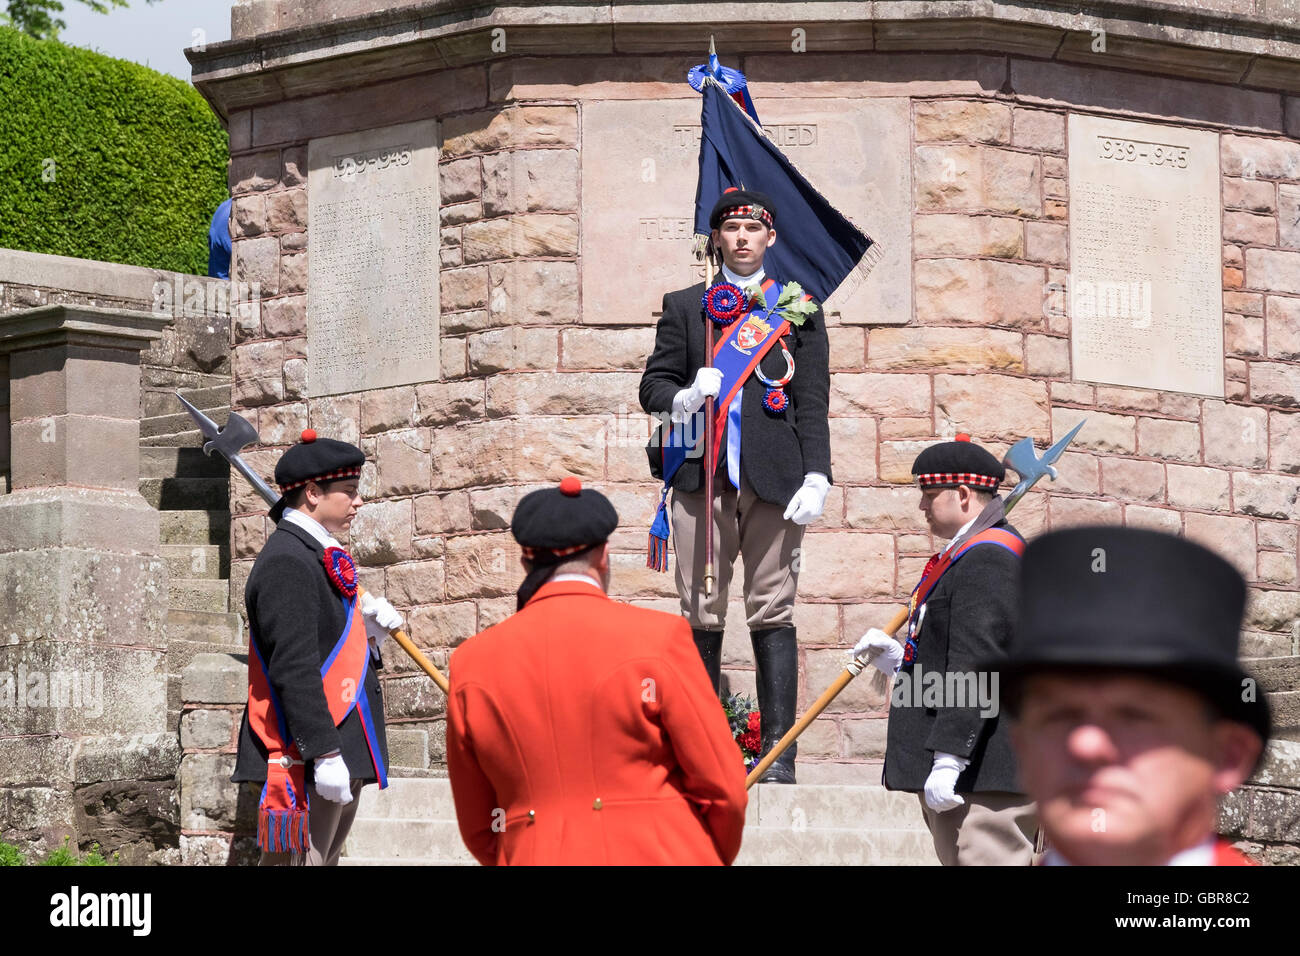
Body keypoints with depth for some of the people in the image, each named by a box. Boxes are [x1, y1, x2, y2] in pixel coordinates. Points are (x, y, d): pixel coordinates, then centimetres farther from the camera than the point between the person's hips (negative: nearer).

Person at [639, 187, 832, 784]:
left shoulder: (799, 310, 14)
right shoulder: (684, 308, 17)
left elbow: (812, 401, 8)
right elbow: (653, 383, 15)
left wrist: (815, 477, -3)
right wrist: (683, 398, -8)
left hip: (773, 477, -1)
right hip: (702, 476, 1)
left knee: (772, 612, -4)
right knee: (701, 615, -1)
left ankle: (779, 752, -4)